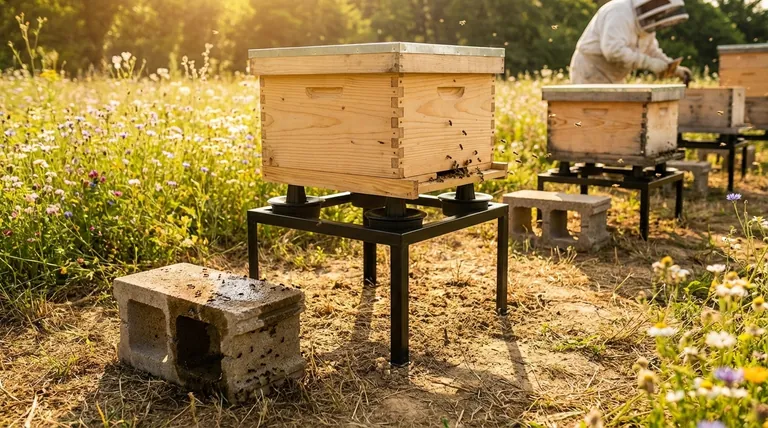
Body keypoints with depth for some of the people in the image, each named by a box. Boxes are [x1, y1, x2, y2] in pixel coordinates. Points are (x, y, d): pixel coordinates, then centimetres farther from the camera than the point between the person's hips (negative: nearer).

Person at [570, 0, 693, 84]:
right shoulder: (621, 13, -22)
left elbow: (651, 51, 19)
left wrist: (675, 68, 5)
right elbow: (613, 50, -34)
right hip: (590, 73, -10)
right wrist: (650, 63, -31)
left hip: (611, 78, 10)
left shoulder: (645, 21, 8)